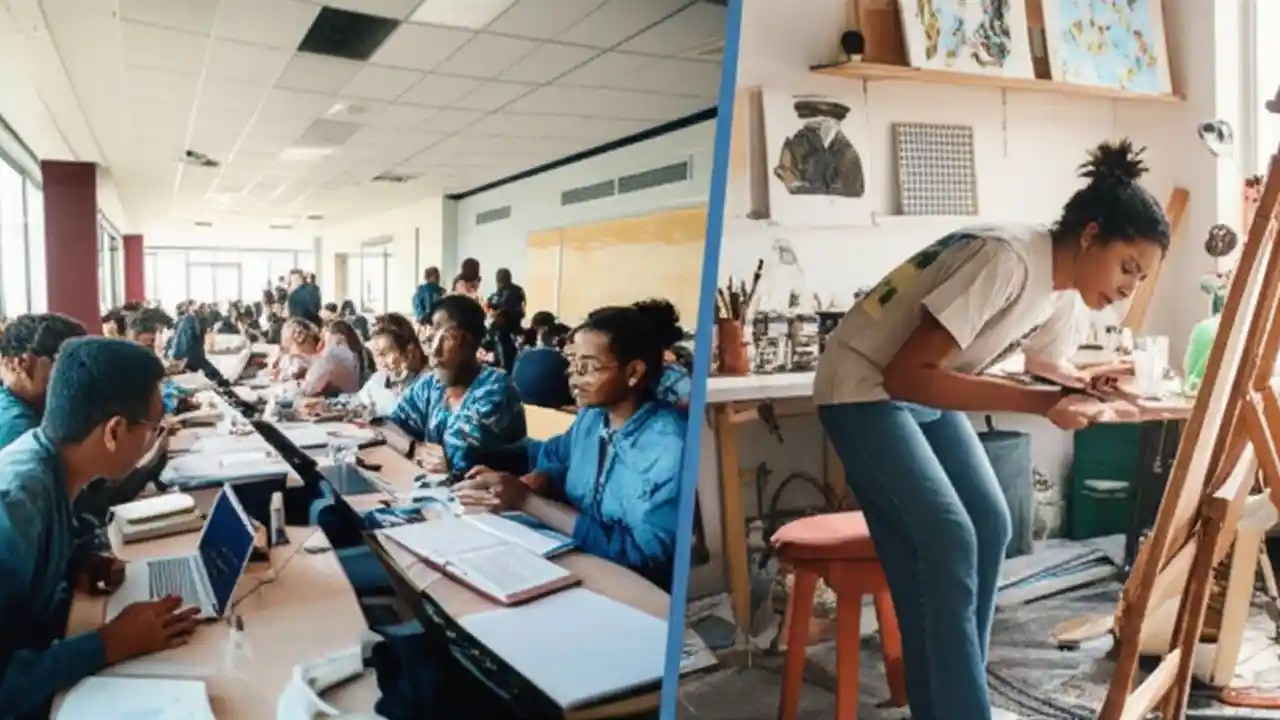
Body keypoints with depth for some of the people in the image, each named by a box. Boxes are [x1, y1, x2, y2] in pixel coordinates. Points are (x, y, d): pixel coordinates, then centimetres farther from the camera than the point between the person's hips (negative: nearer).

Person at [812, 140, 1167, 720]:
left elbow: (1051, 368, 16)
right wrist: (1041, 403, -32)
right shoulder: (1007, 259, -29)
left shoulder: (1066, 288, -1)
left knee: (990, 526, 3)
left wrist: (1091, 390, -7)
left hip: (926, 392, 9)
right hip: (863, 389, -9)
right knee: (947, 540, -16)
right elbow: (905, 374, -32)